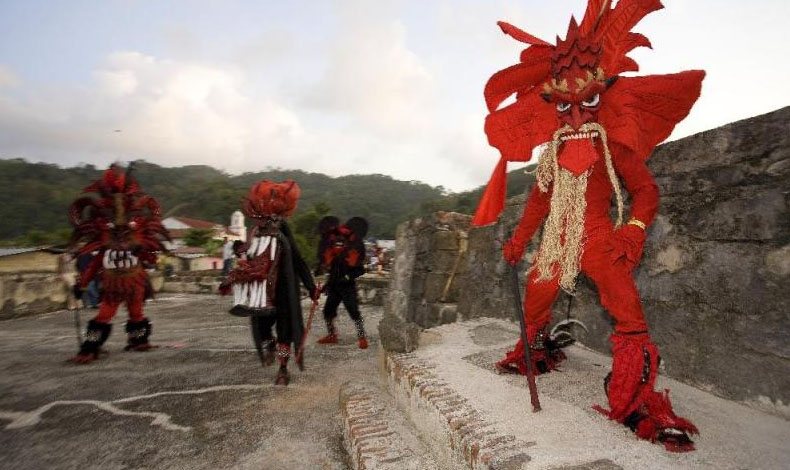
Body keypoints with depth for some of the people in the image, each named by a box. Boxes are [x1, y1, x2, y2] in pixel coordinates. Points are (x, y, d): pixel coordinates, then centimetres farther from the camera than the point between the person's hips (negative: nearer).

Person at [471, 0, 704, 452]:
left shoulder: (611, 143, 0)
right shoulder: (553, 149, 10)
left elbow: (646, 189, -3)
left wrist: (634, 228, -22)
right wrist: (519, 238, 16)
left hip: (598, 235, -4)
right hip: (556, 240, 5)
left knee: (629, 309, -19)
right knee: (534, 302, 14)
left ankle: (641, 406, -7)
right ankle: (532, 357, 41)